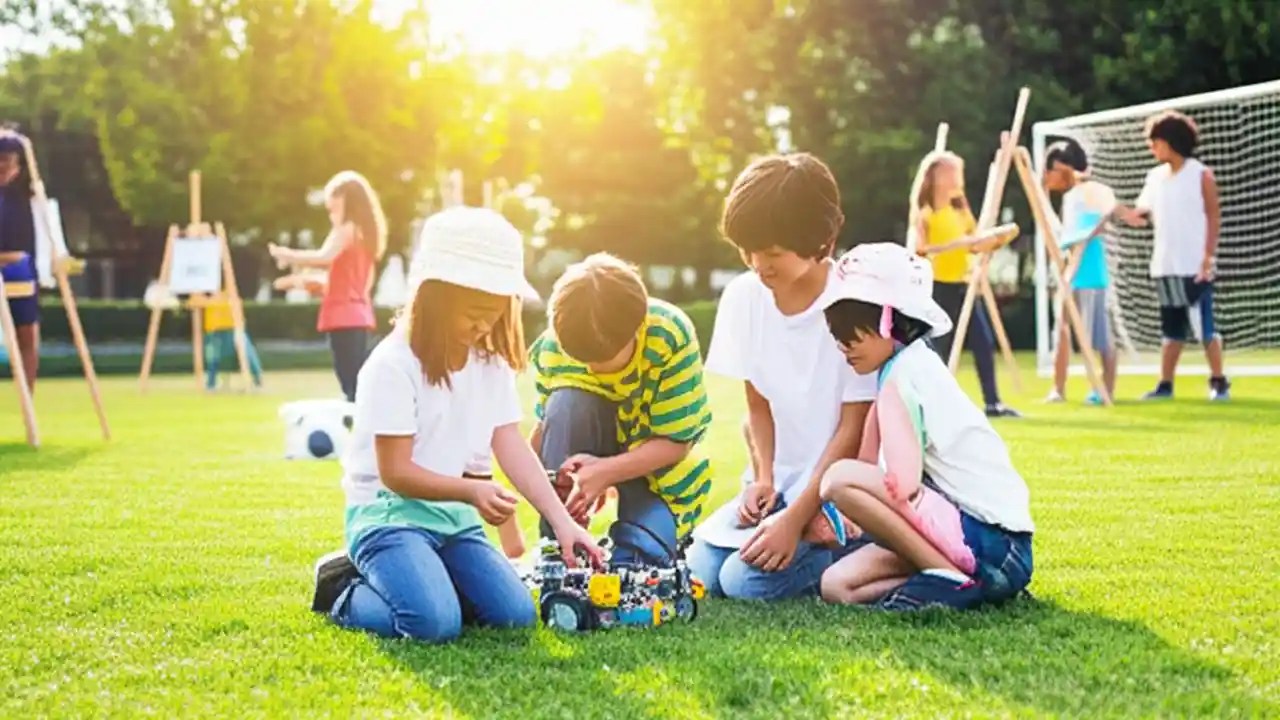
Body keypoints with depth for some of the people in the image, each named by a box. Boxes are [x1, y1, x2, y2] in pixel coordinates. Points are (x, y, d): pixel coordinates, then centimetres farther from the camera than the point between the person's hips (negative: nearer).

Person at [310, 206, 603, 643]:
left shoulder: (492, 362, 4)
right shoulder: (394, 365, -17)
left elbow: (512, 447, -2)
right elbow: (394, 471, -17)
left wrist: (561, 520, -14)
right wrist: (472, 491, -30)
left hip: (455, 516, 7)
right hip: (389, 513, -7)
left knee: (514, 615, -9)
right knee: (436, 623, -29)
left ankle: (386, 576, 11)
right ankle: (347, 593, 2)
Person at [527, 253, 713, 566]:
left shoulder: (671, 335, -28)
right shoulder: (552, 347, -21)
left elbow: (676, 442, -22)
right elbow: (544, 428, -8)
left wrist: (604, 472, -34)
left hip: (659, 464, -2)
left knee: (638, 561, -27)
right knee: (568, 403, -32)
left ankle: (669, 535, 11)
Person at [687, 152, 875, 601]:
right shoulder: (744, 297, -2)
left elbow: (853, 430, -14)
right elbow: (758, 404, 8)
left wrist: (795, 520, -18)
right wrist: (763, 478, -8)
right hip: (779, 480, 6)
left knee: (749, 579, -22)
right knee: (703, 567, -13)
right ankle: (815, 539, 9)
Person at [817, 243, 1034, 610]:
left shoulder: (901, 376, -14)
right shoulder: (913, 365, 15)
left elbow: (902, 485, -24)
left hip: (989, 541, -10)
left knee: (840, 480, -22)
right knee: (838, 585, 4)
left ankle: (952, 579, -14)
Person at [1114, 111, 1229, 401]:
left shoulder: (1201, 175, -5)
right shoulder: (1155, 177, 11)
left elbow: (1214, 217, -6)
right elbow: (1140, 215, 9)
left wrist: (1209, 257, -13)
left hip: (1194, 268, -6)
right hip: (1165, 267, 6)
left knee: (1204, 327, -4)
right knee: (1172, 330, 11)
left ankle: (1219, 383, 4)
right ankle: (1165, 385, 15)